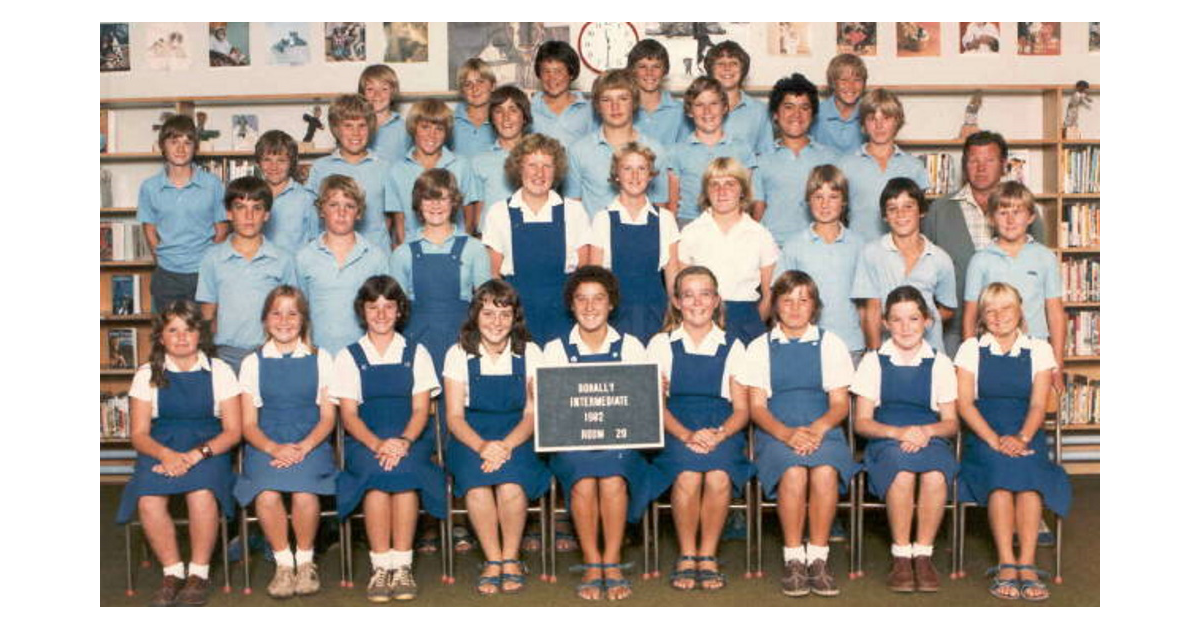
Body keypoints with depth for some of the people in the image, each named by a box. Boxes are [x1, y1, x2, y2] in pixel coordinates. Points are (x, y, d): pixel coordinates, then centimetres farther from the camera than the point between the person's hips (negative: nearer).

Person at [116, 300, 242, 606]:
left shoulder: (219, 371, 7)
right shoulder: (147, 374, 10)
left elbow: (233, 430, 1)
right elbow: (138, 434, 5)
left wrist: (197, 454, -16)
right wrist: (165, 454, -17)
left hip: (208, 448, -1)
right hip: (160, 449, 1)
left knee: (202, 494, -35)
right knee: (147, 500, -31)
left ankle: (199, 573, -15)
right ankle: (172, 572, -11)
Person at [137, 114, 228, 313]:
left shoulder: (212, 184, -1)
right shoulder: (150, 187, 3)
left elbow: (221, 231, 3)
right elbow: (150, 232, 8)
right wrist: (165, 261, 1)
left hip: (205, 274, -1)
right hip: (167, 276, 1)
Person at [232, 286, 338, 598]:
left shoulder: (320, 359, 12)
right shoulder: (253, 363, 13)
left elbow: (328, 417, 6)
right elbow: (248, 424, 7)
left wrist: (304, 446, -13)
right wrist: (273, 448, -14)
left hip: (311, 444, -1)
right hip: (266, 446, 1)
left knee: (304, 493, -33)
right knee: (266, 495, -32)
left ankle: (304, 561, -8)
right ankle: (283, 563, -11)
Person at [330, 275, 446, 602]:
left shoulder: (416, 353, 16)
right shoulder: (348, 357, 15)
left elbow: (421, 409, 5)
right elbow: (348, 414, 4)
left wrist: (403, 441, -17)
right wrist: (376, 444, -17)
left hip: (411, 440, 0)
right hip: (364, 442, 0)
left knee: (404, 468, -34)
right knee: (376, 469, -34)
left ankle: (402, 565, -30)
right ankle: (381, 566, -29)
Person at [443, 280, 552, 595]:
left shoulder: (529, 353, 5)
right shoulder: (458, 355, 5)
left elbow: (532, 414, -1)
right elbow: (454, 416, -1)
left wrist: (506, 445, -21)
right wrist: (481, 445, -21)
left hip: (517, 438, 0)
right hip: (471, 439, 0)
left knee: (510, 482, -32)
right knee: (476, 481, -32)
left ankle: (510, 558, -12)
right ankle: (493, 560, -16)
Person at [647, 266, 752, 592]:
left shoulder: (732, 347, 14)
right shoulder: (661, 344, 12)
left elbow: (742, 409, 9)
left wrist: (719, 434, -13)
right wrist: (686, 435, -15)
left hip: (722, 432, 1)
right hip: (676, 433, -1)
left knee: (719, 476, -31)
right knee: (687, 476, -32)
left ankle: (708, 555, -13)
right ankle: (686, 556, -13)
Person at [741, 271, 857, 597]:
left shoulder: (831, 344, 15)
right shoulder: (760, 347, 14)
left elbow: (840, 403, 7)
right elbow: (756, 406, 5)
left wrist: (817, 429, -14)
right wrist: (786, 433, -15)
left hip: (823, 429, 0)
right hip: (776, 433, 0)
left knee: (825, 471, -34)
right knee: (793, 472, -34)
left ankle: (818, 557, -22)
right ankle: (793, 558, -22)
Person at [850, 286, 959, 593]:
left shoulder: (940, 364, 13)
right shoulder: (873, 362, 11)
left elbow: (951, 423, 9)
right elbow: (862, 421, 5)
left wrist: (926, 431, -13)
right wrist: (898, 433, -14)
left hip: (931, 439, 1)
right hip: (886, 442, -1)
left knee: (935, 475, -35)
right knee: (902, 472, -36)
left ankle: (923, 553, -19)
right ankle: (901, 555, -23)